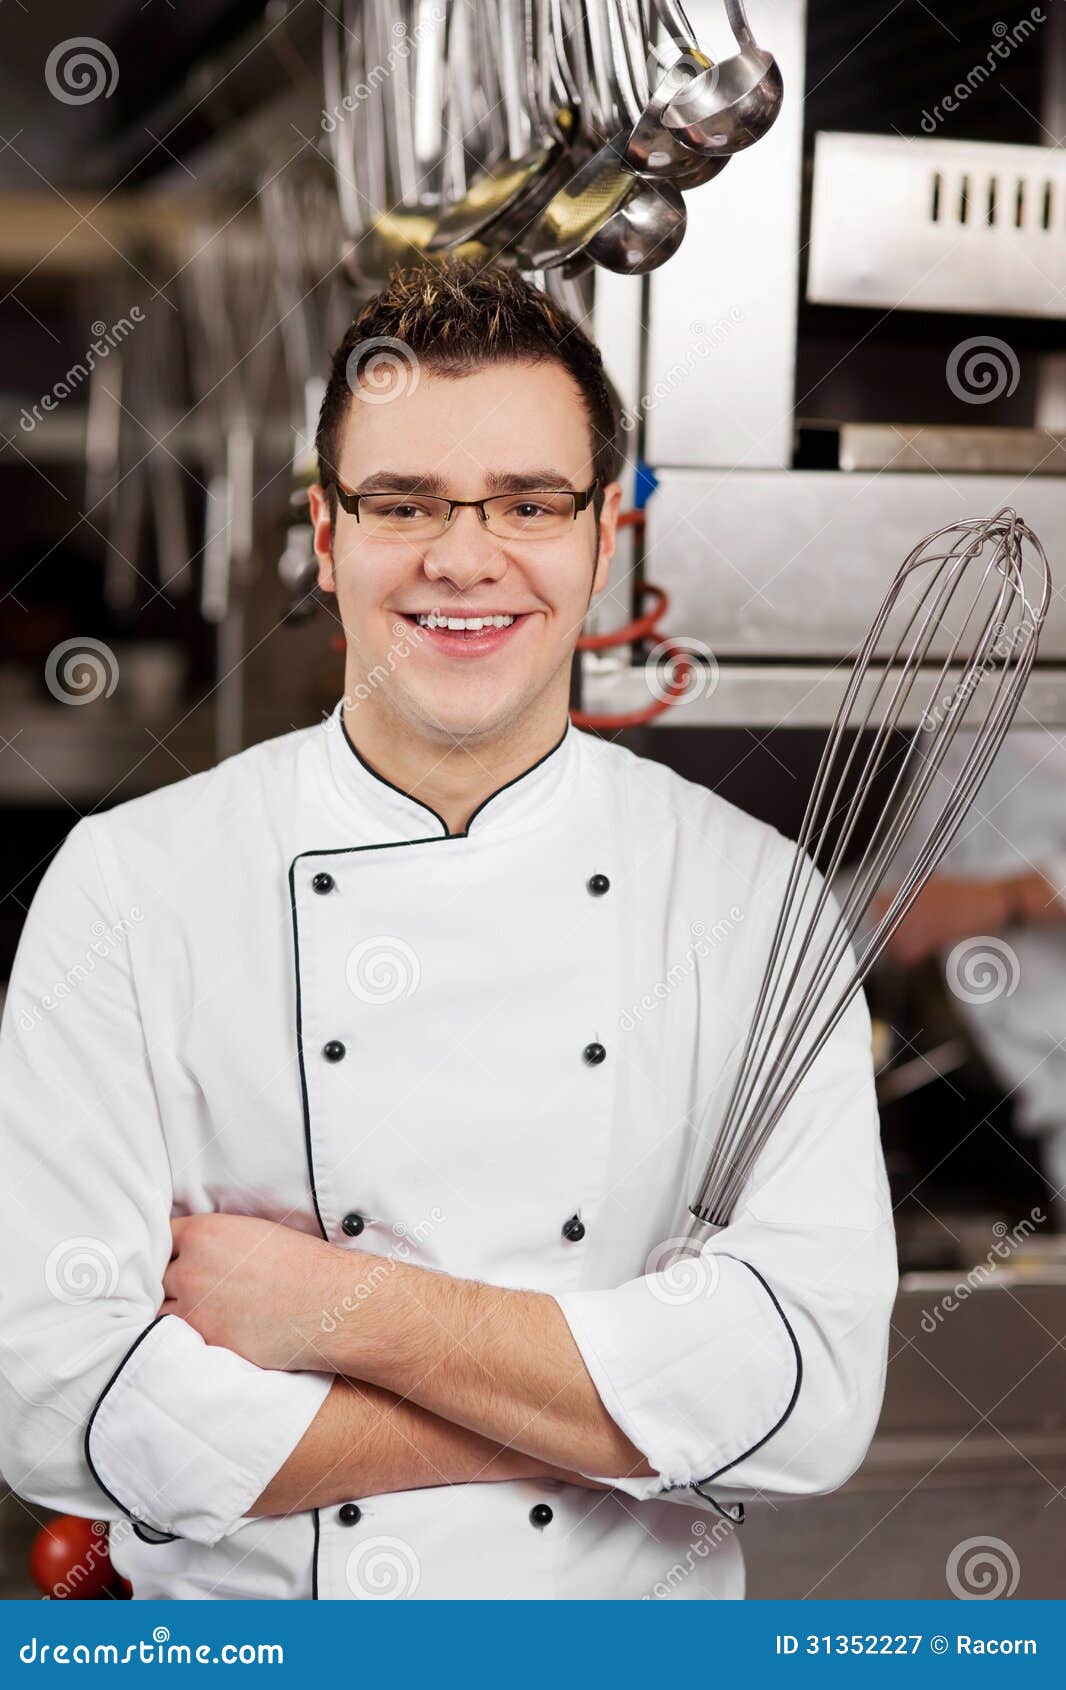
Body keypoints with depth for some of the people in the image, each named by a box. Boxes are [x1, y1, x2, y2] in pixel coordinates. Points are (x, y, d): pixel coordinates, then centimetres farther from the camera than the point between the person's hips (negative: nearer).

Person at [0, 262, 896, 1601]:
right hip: (244, 1641, -1)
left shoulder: (751, 890, -10)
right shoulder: (128, 882, -13)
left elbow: (818, 1390, -17)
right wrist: (627, 1412, -20)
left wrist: (344, 1310, -22)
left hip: (640, 1633, 1)